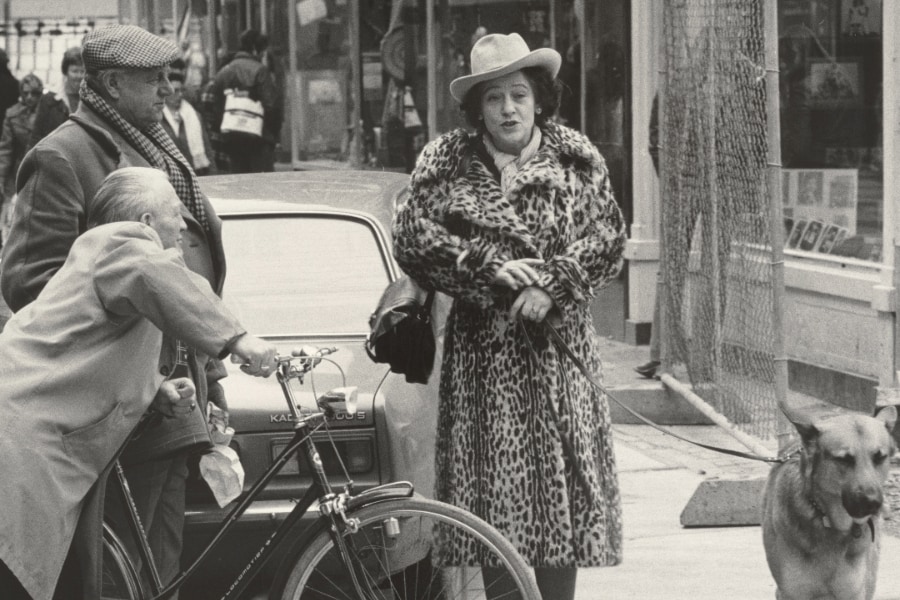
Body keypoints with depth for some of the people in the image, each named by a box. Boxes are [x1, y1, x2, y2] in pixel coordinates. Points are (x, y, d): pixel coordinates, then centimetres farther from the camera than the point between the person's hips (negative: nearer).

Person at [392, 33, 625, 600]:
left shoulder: (576, 158, 7)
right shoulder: (446, 161, 5)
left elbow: (609, 238, 0)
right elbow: (411, 238, -5)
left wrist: (553, 285, -14)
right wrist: (489, 267, -14)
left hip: (558, 347, 1)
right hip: (481, 348, 0)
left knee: (560, 492, -1)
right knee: (492, 488, -2)